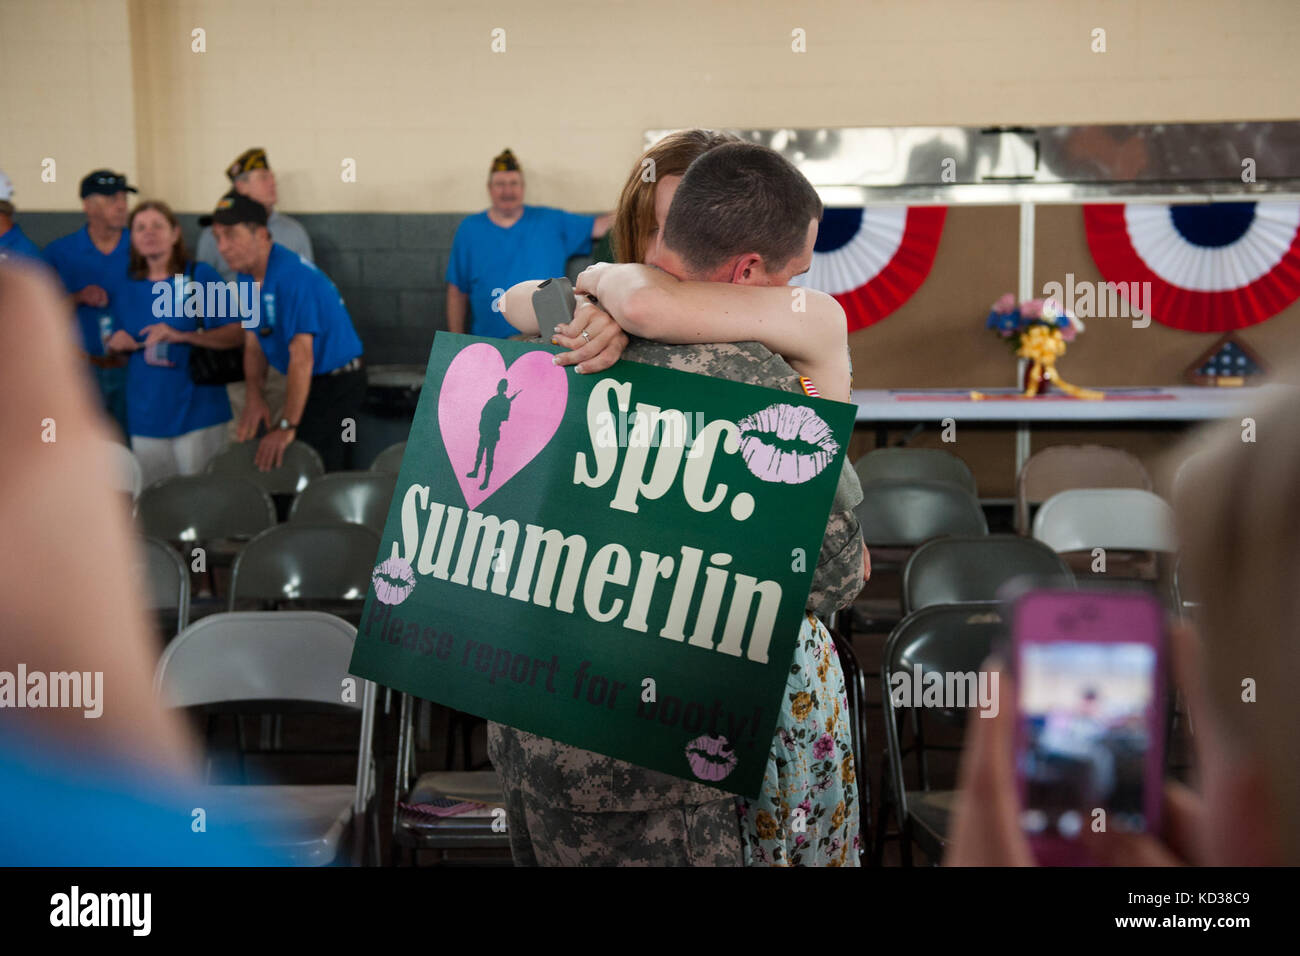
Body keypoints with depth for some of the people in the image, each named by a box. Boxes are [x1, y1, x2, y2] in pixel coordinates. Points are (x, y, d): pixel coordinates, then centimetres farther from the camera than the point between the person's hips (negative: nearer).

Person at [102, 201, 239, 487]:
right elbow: (116, 345, 24)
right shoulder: (126, 286, 14)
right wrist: (116, 344, 0)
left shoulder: (201, 276, 1)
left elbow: (236, 334, -6)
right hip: (146, 415, 4)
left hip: (197, 410, -4)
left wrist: (181, 336, -16)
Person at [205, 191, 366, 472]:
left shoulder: (292, 275, -25)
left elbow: (301, 356, -28)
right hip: (309, 382, 9)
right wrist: (255, 396, -6)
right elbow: (253, 343, 10)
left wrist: (287, 427, -28)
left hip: (337, 383, -9)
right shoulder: (247, 276, 5)